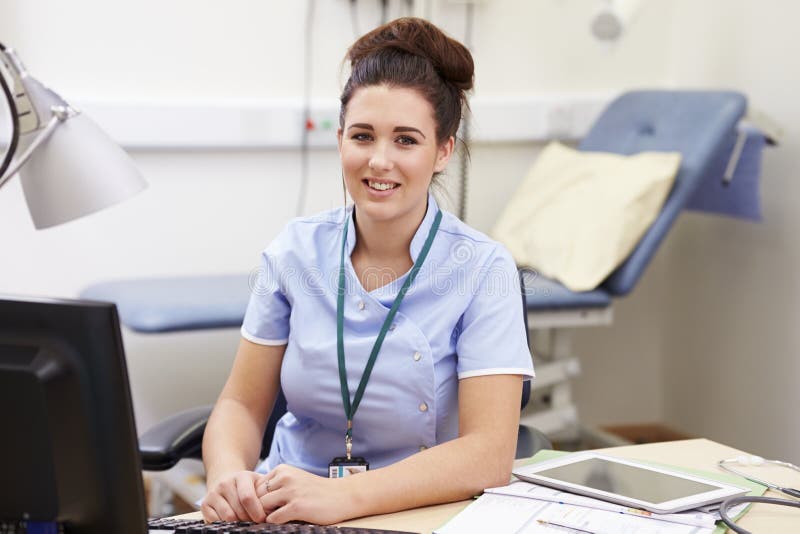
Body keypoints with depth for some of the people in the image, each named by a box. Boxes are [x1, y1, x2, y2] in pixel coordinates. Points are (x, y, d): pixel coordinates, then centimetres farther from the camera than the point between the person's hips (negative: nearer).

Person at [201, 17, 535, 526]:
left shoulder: (483, 269, -9)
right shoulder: (295, 251, 1)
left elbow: (489, 454, -16)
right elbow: (242, 404, 4)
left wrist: (342, 496, -29)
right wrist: (229, 477, -19)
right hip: (284, 512, 2)